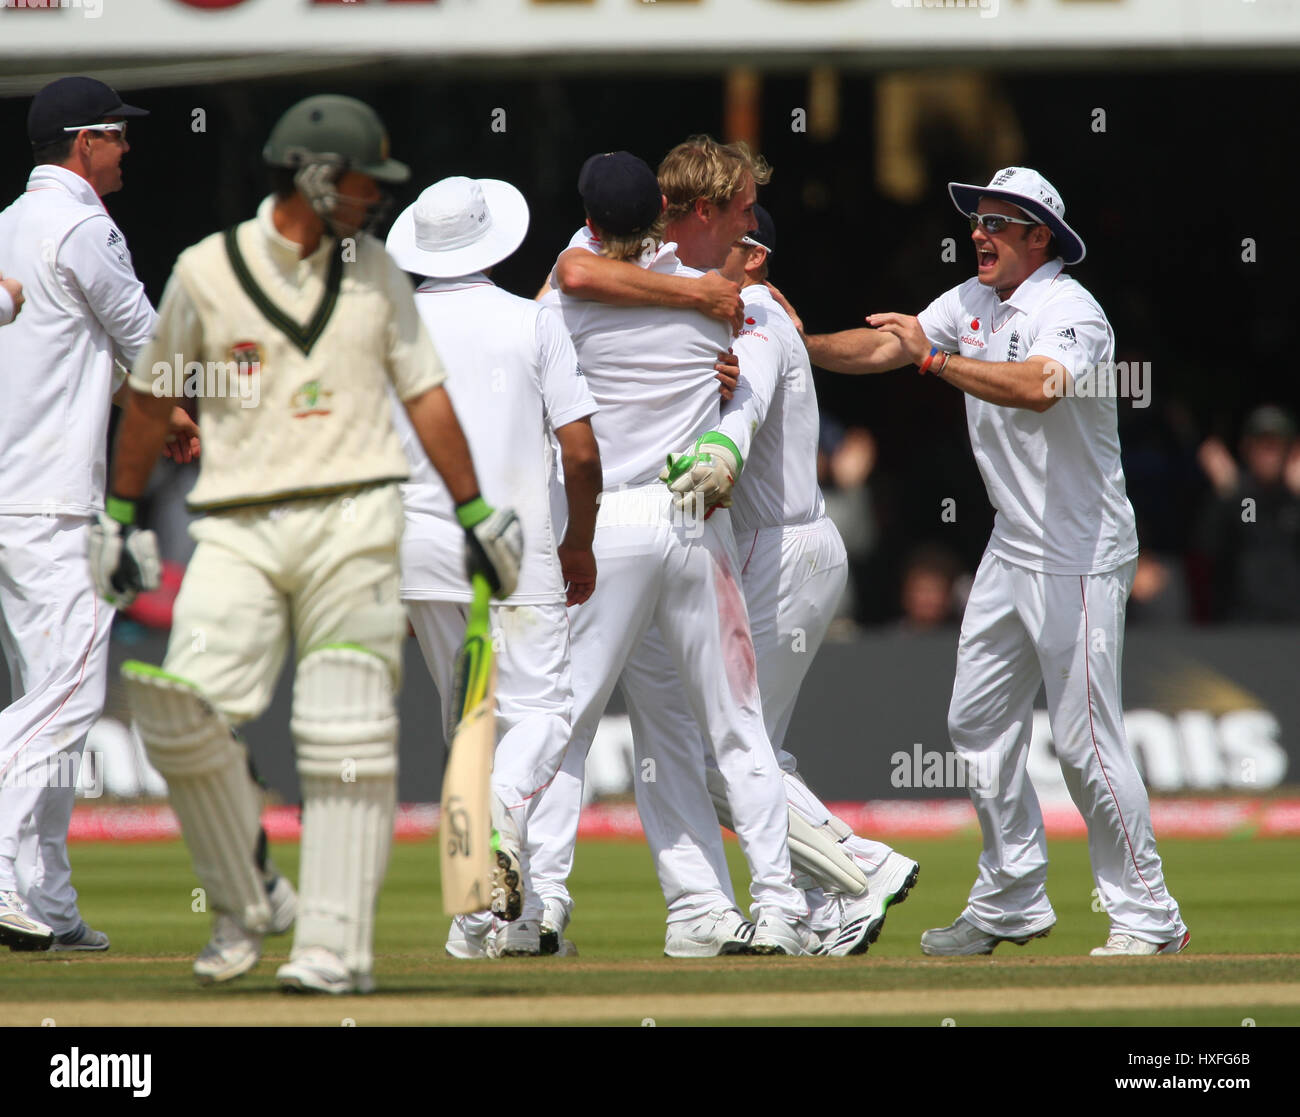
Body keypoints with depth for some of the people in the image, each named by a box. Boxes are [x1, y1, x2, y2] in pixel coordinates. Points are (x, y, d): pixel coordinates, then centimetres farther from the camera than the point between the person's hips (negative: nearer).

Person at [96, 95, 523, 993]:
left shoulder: (374, 271, 9)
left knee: (347, 741, -6)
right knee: (179, 708, -17)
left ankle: (339, 944, -3)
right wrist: (120, 518, 12)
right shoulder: (206, 271, 2)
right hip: (237, 534, -1)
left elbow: (425, 395, 12)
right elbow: (153, 398, 11)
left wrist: (477, 515, 7)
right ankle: (248, 901, 2)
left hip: (353, 523, 1)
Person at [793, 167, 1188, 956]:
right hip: (1012, 552, 9)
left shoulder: (1073, 312, -17)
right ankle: (1012, 905, 21)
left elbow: (1038, 387, -36)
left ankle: (1149, 918, -3)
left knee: (1085, 737, -10)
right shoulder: (973, 303, 10)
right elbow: (882, 347, 7)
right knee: (980, 722, 11)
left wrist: (936, 359, -32)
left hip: (1082, 558, -9)